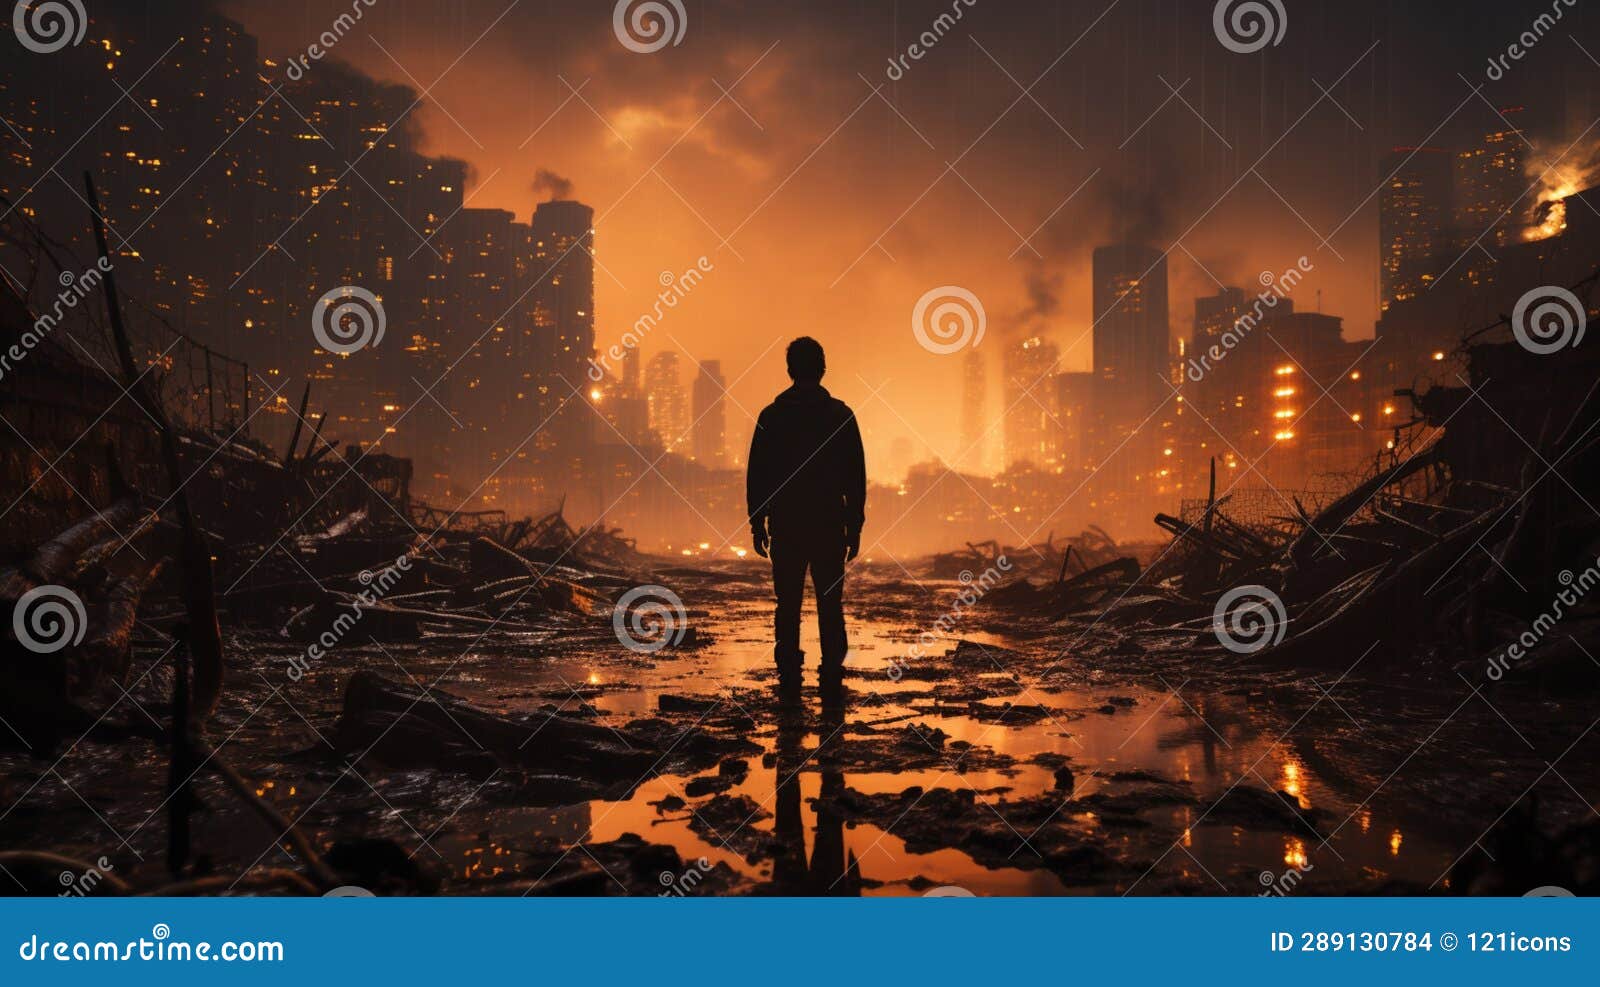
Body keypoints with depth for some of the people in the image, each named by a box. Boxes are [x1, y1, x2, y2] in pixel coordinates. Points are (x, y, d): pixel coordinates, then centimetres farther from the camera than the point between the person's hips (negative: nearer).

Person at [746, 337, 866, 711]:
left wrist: (757, 524, 7)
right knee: (830, 607, 4)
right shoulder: (841, 415, 0)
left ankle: (790, 688, 5)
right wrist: (855, 526, 6)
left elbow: (756, 475, 1)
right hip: (830, 526, 0)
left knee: (788, 608, 5)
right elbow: (856, 475, 1)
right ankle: (832, 687, 2)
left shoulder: (772, 416, 1)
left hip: (786, 526, 0)